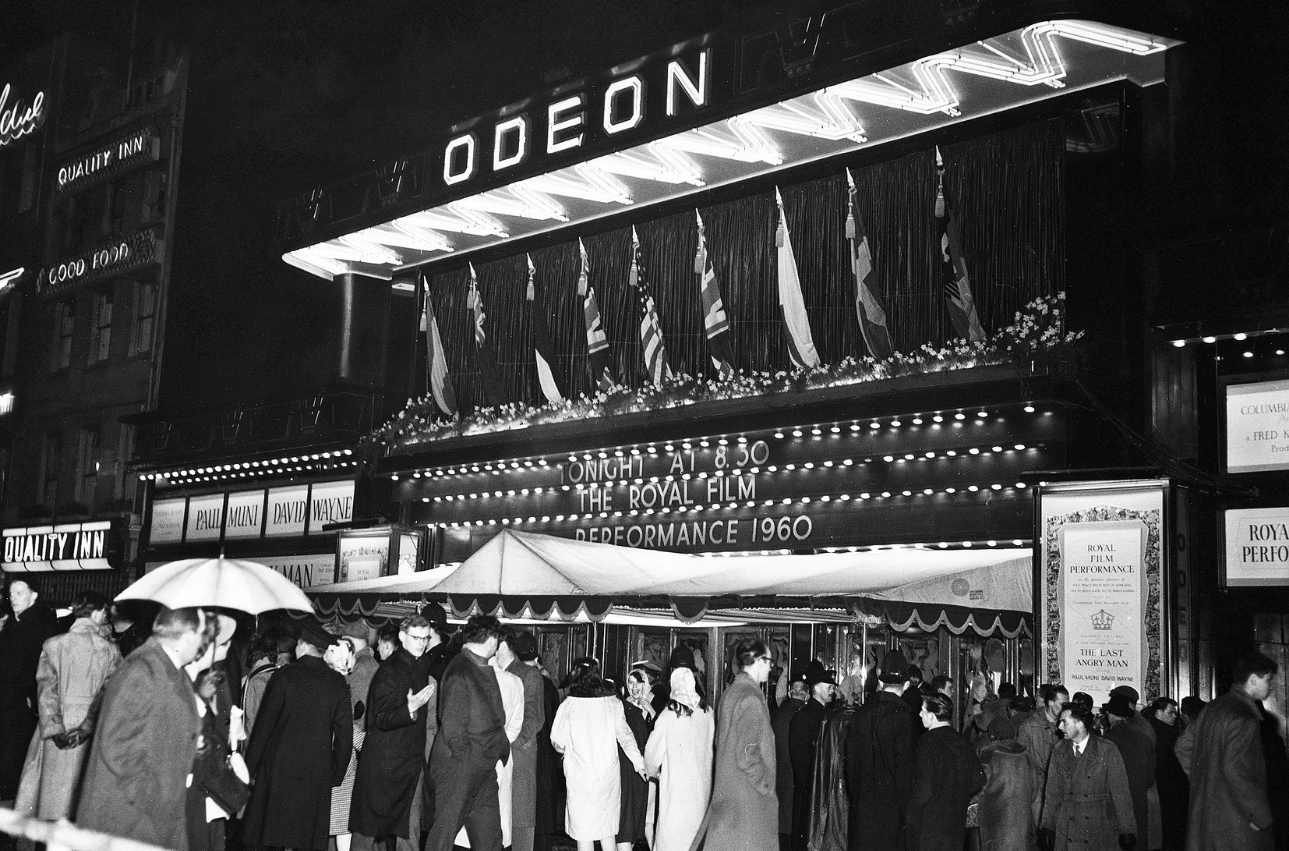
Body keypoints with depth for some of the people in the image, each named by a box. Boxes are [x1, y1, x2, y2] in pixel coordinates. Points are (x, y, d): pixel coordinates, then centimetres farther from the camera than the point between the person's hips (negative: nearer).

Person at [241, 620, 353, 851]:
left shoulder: (285, 675, -6)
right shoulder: (337, 682, 2)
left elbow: (264, 724, -5)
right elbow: (345, 734, 4)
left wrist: (250, 767, 2)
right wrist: (336, 775, 12)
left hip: (279, 768, -2)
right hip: (318, 774, 2)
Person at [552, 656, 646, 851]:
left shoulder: (569, 705, -8)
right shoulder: (613, 702, -2)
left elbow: (558, 742, -4)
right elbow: (624, 734, 0)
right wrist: (639, 762, 6)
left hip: (580, 776, -3)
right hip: (608, 775, 3)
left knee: (583, 834, 6)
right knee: (607, 832, 14)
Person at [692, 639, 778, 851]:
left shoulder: (729, 693, 10)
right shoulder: (751, 699, -17)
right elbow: (747, 756, -22)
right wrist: (767, 787, -10)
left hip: (726, 793, 9)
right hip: (748, 799, -9)